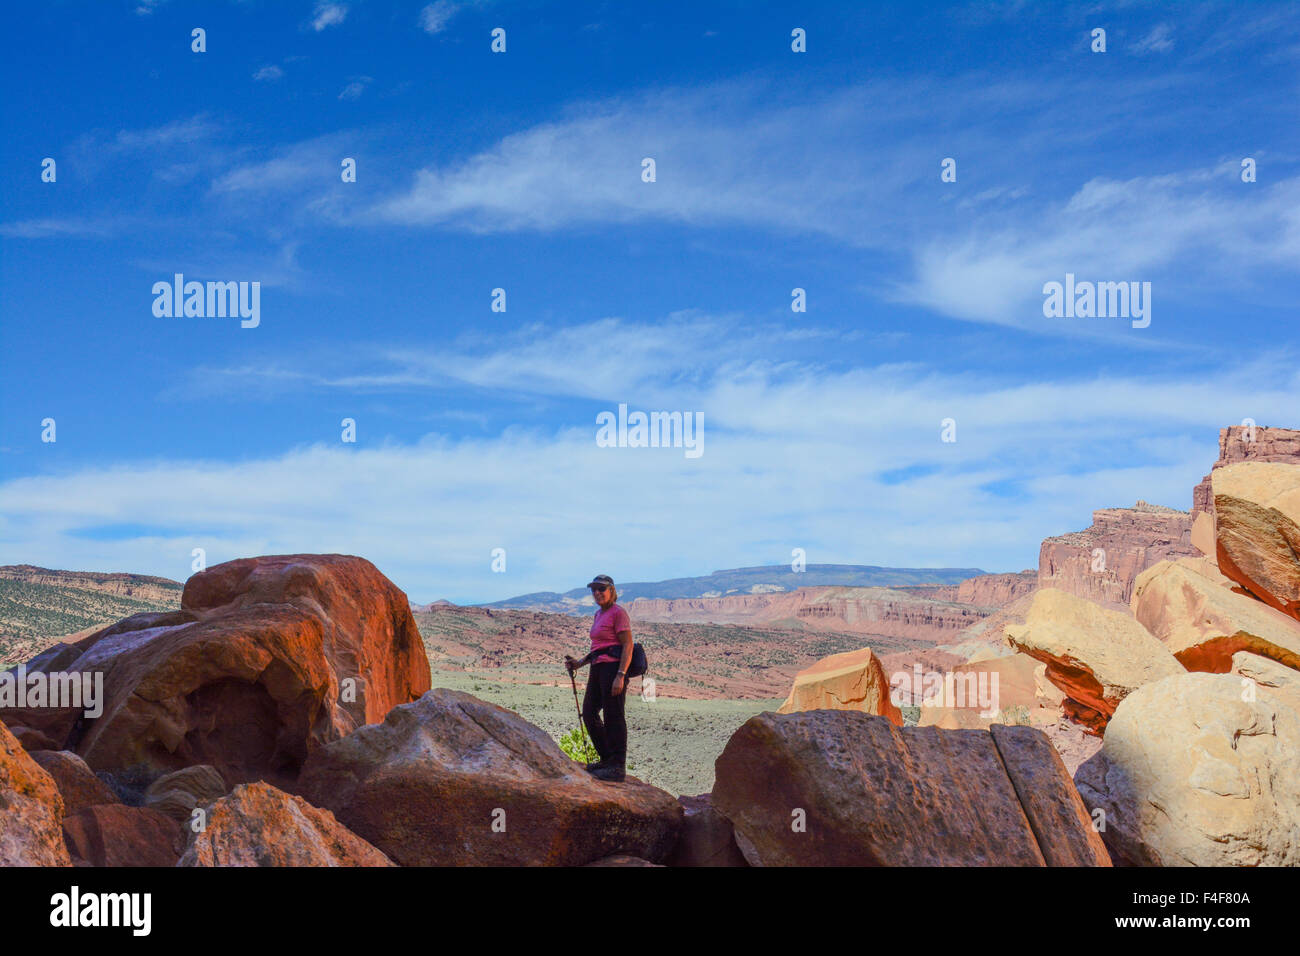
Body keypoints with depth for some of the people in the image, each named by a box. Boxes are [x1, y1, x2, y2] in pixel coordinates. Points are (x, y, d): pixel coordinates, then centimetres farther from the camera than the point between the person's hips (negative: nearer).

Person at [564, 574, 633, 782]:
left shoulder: (618, 613, -9)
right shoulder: (598, 614, 18)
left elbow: (628, 646, -14)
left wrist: (620, 675, -21)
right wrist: (579, 663, 14)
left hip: (614, 666, -9)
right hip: (598, 669, 10)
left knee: (613, 716, -6)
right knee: (589, 713, 11)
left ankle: (617, 767, -1)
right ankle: (607, 759, 22)